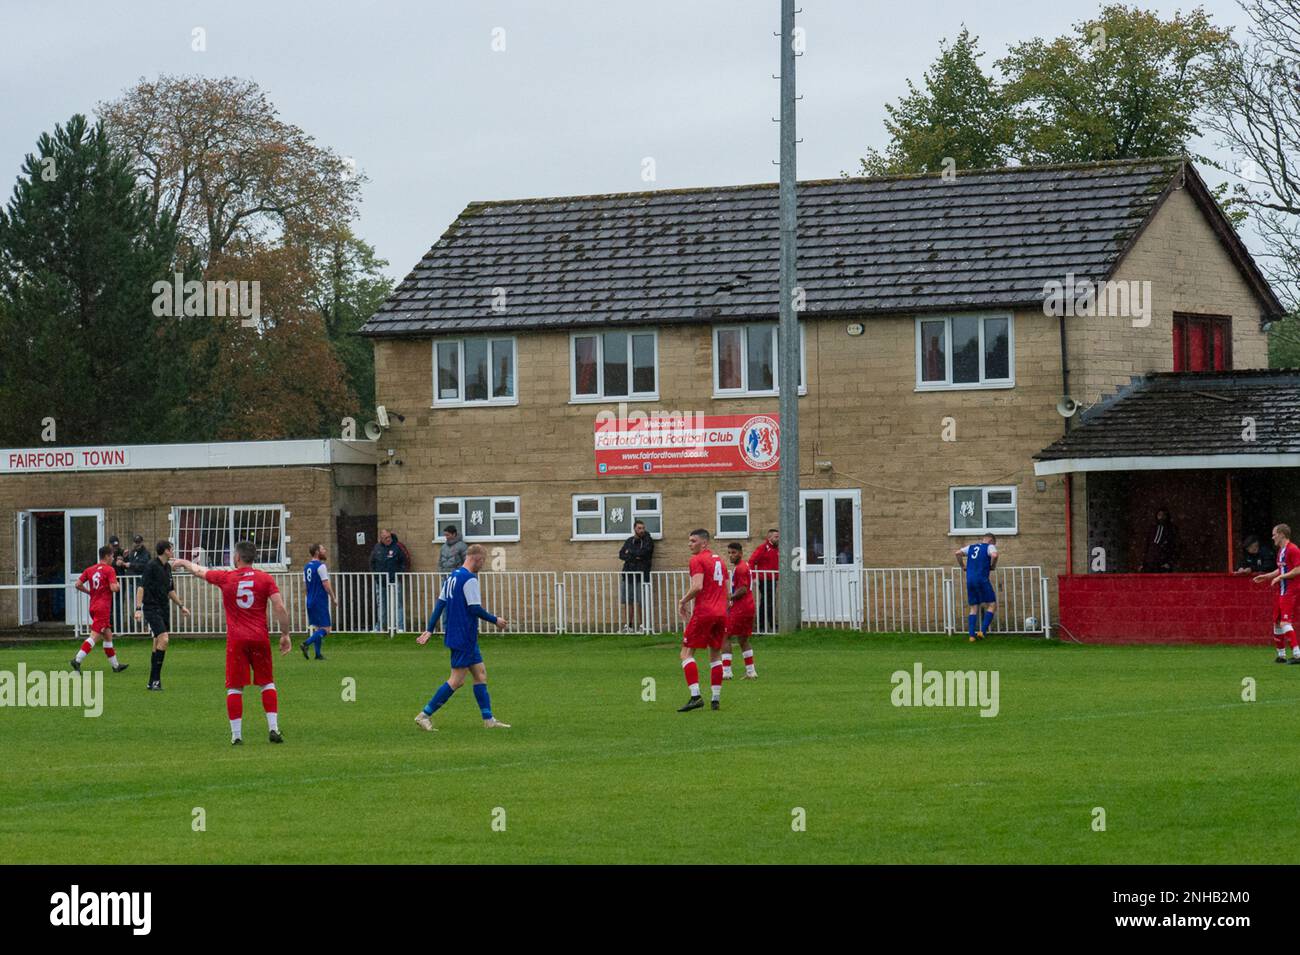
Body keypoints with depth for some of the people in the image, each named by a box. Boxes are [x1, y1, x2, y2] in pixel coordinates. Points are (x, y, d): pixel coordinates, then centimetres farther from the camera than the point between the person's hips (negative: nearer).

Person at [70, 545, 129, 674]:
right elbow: (113, 588, -17)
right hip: (103, 607, -8)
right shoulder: (109, 570, -9)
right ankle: (77, 660, -22)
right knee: (94, 636, -11)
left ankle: (115, 665, 21)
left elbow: (78, 584, 4)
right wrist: (118, 586, 5)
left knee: (108, 635, 15)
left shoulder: (90, 569, 11)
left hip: (94, 606, 8)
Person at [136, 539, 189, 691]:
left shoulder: (167, 567, 14)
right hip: (152, 609, -8)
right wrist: (138, 608, -24)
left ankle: (153, 682, 14)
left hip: (164, 609, 8)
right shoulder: (151, 566, -11)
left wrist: (181, 606, 28)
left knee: (158, 645, 9)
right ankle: (154, 680, -15)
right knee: (163, 639, -19)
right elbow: (141, 587, -16)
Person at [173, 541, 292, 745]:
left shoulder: (226, 578, 1)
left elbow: (199, 571, 19)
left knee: (234, 688, 4)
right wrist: (285, 634, 2)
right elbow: (280, 608, -7)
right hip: (260, 638, 1)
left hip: (236, 640, -1)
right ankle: (273, 728, 2)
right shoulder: (265, 578, 0)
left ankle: (236, 734, 0)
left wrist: (184, 563, 39)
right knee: (267, 683, 11)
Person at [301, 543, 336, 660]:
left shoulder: (306, 566, 10)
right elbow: (326, 584, -15)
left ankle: (318, 654, 13)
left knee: (316, 627, 15)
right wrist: (333, 598, -5)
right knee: (326, 629, -6)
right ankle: (306, 644, -20)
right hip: (320, 601, -8)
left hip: (310, 601, 8)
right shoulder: (320, 566, -14)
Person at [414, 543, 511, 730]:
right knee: (456, 680, -6)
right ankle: (425, 714, -5)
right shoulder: (470, 579, -17)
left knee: (480, 674, 12)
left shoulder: (452, 576, 11)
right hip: (464, 637, -10)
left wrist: (429, 630, 12)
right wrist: (496, 620, -5)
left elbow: (440, 603, 11)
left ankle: (489, 719, 14)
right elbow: (475, 609, -19)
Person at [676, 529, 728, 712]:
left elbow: (697, 586, -19)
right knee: (715, 655, 15)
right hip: (721, 613, 7)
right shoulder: (718, 559, 18)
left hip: (703, 613, -7)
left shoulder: (697, 560, -6)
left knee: (687, 653, -3)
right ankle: (716, 698, 11)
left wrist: (683, 601, -6)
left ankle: (695, 695, -16)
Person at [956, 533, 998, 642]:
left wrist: (963, 566, 17)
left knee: (973, 608, 11)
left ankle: (972, 635, 1)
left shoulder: (971, 547, 20)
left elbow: (958, 553, 12)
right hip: (982, 579, -6)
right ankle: (982, 631, -9)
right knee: (992, 605, 3)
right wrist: (992, 567, 0)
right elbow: (994, 555, -16)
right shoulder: (990, 547, 3)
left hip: (970, 580, 6)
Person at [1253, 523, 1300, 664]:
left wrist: (1280, 577, -19)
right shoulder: (1281, 550, 16)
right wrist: (1266, 576, 22)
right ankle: (1281, 655, 21)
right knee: (1277, 622, 12)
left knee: (1285, 622, -17)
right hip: (1281, 592, 10)